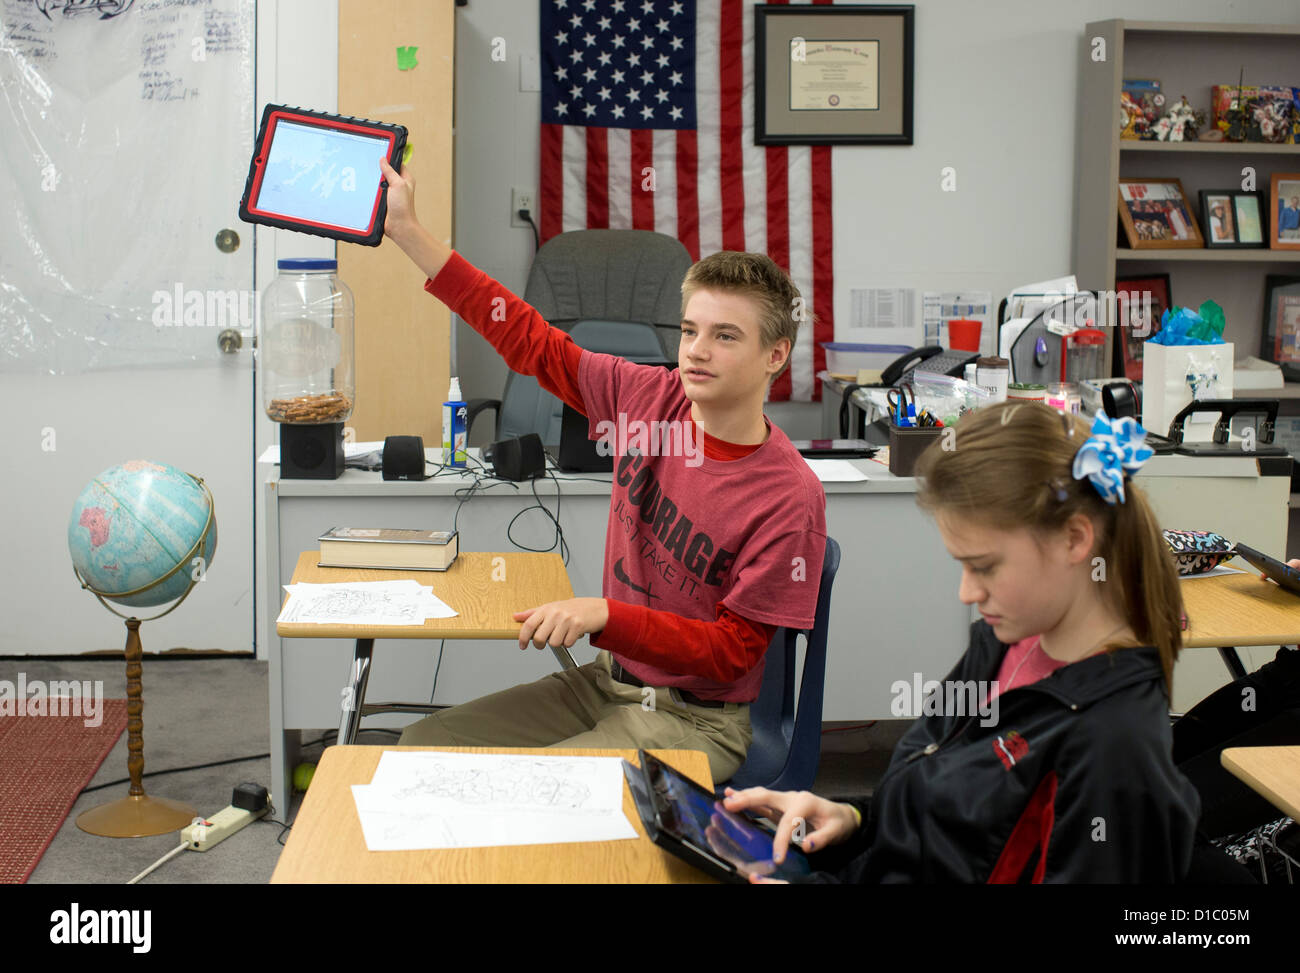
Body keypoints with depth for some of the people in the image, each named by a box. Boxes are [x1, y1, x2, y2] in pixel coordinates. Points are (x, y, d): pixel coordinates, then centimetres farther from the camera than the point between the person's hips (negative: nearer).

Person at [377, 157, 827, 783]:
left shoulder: (790, 497, -21)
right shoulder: (652, 400, -5)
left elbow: (732, 650, -17)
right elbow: (533, 343, 0)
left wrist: (603, 614, -29)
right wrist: (407, 232, -2)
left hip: (694, 723, -6)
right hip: (606, 682, 6)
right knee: (425, 744, 1)